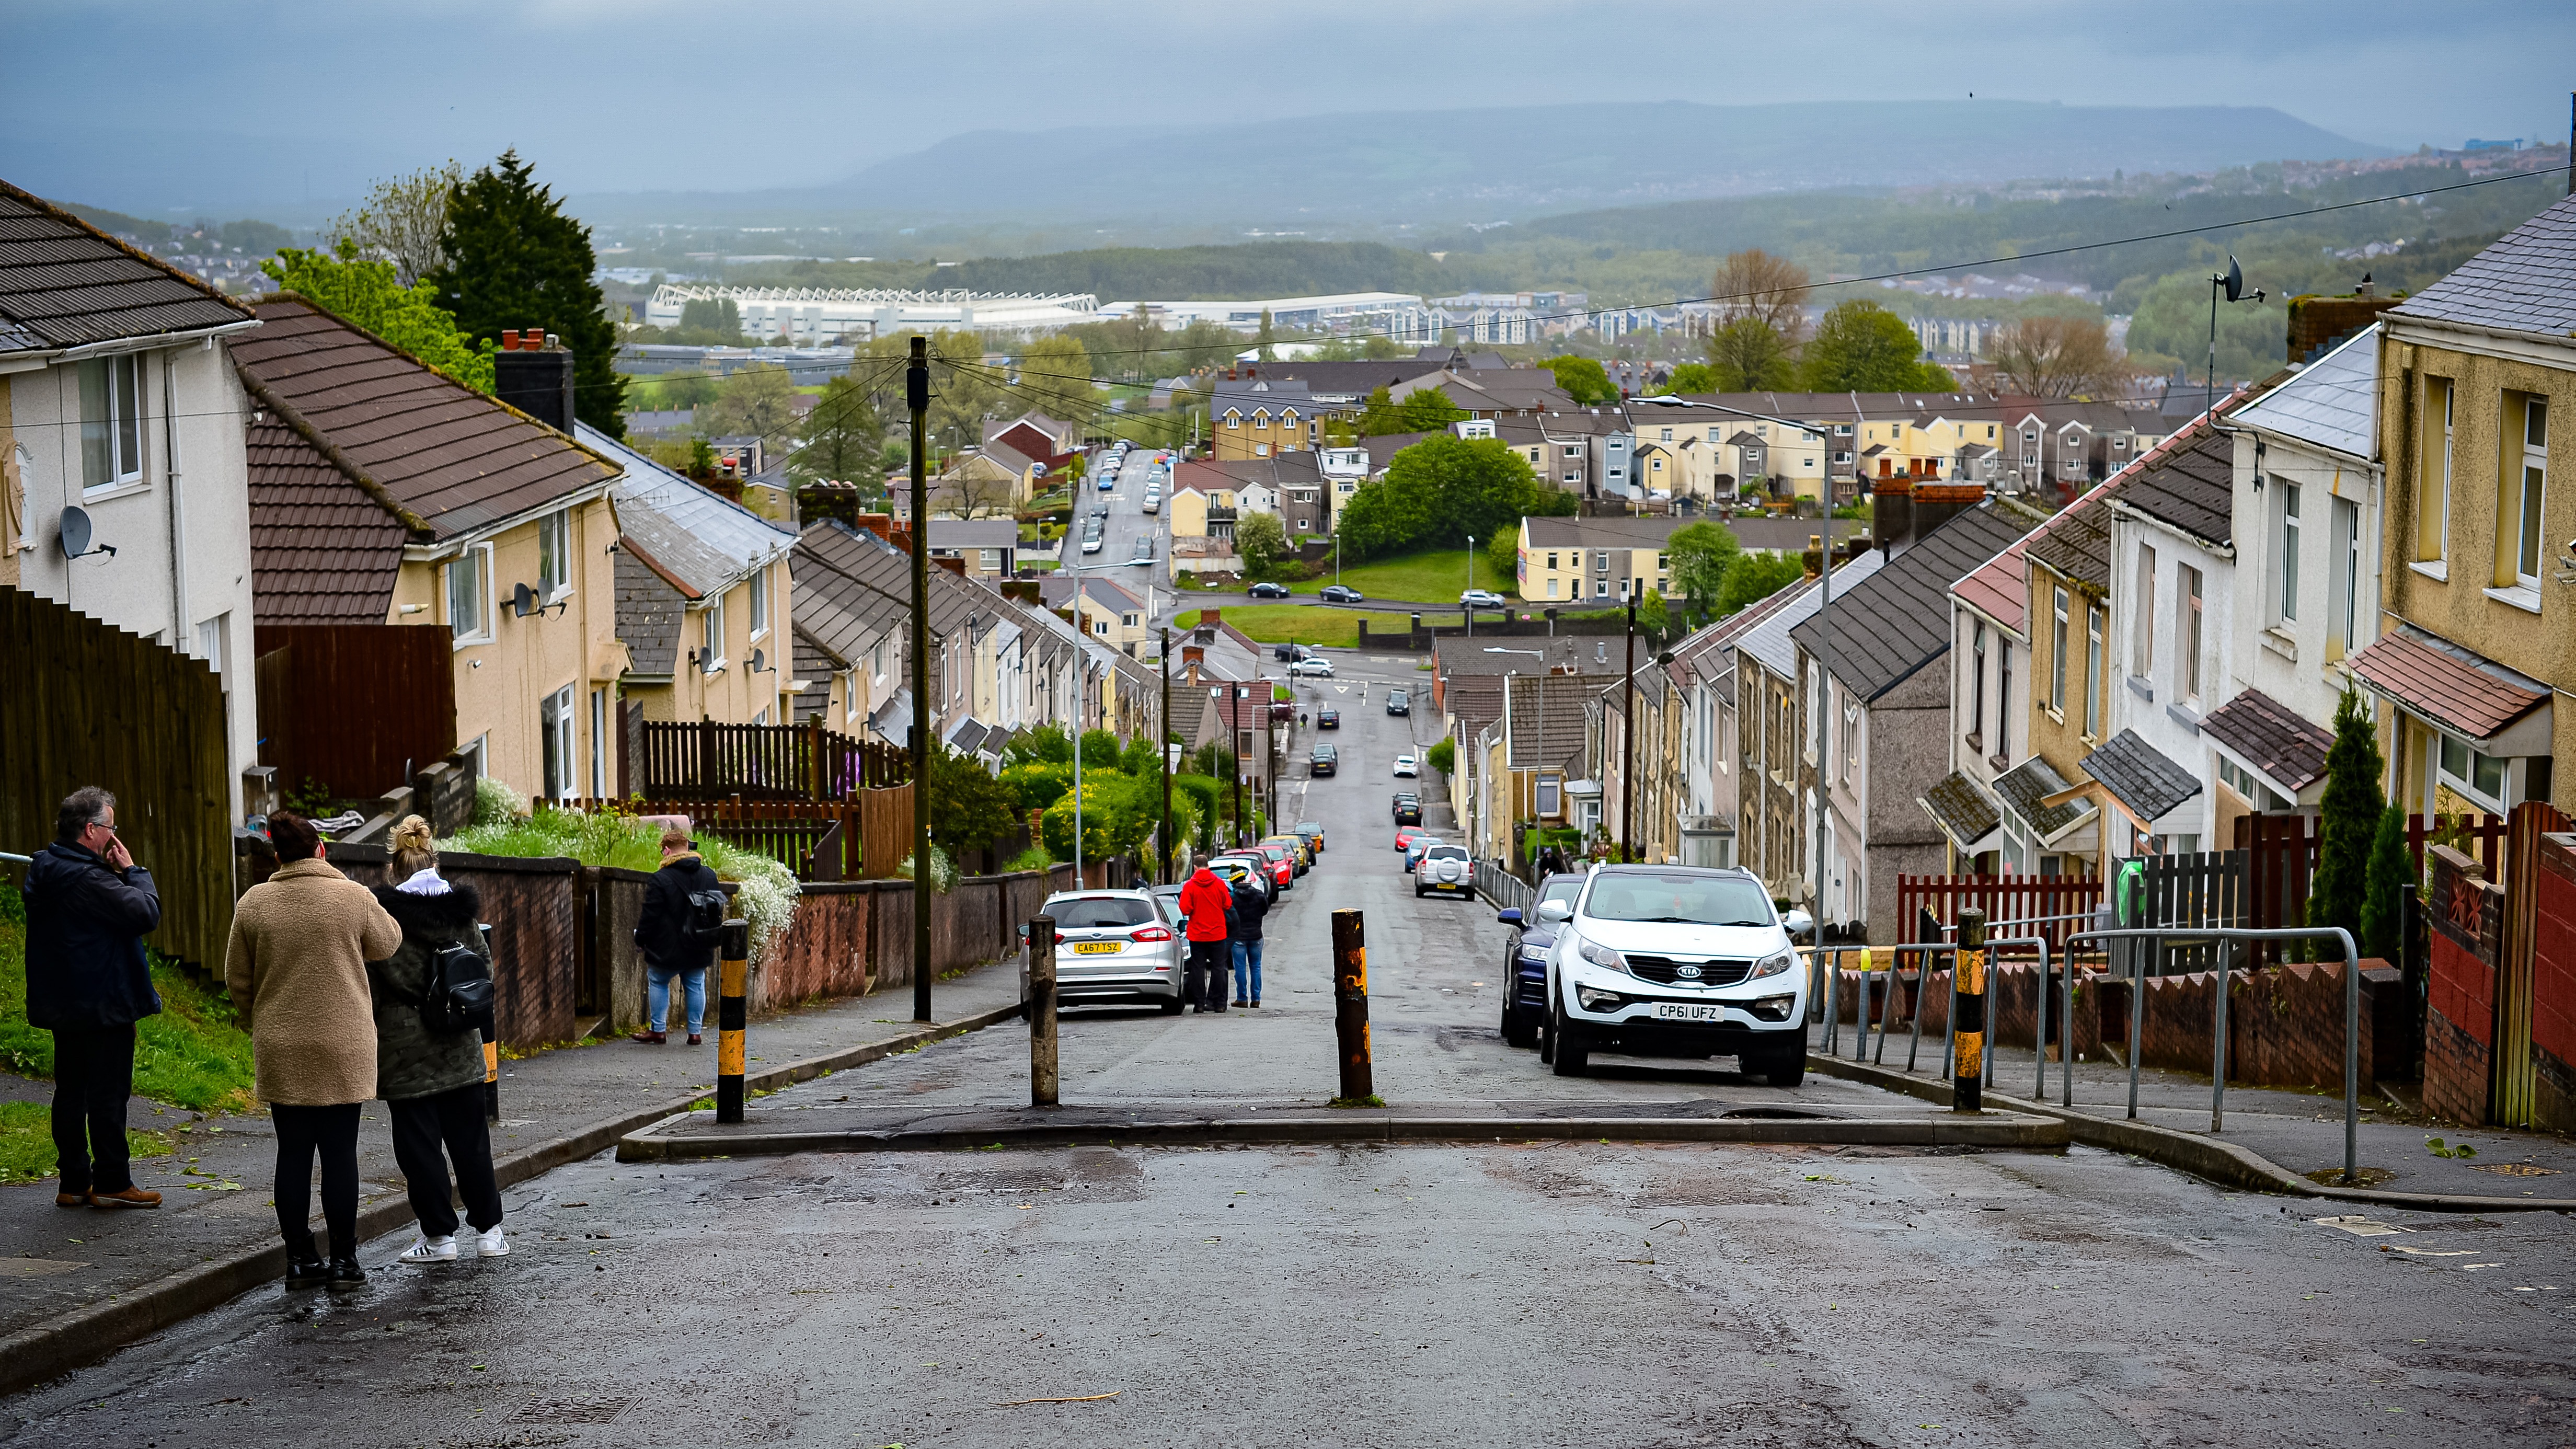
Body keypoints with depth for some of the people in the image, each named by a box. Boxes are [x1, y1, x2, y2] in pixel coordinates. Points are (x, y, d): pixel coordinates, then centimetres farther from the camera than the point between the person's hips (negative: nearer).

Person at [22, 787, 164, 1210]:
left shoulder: (43, 869, 8)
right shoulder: (87, 879, -22)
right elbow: (146, 913, -23)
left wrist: (115, 873, 2)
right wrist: (132, 870, -9)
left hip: (63, 1005, 9)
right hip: (102, 1006, -9)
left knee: (71, 1092, 13)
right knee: (108, 1095, -1)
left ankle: (73, 1182, 18)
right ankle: (112, 1183, 5)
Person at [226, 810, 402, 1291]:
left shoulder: (254, 903, -1)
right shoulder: (354, 898, -7)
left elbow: (237, 979, 6)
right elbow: (387, 944, 11)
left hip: (281, 1052, 2)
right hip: (343, 1051, -2)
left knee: (293, 1153, 8)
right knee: (340, 1152, 4)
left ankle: (299, 1259, 12)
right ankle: (343, 1260, 7)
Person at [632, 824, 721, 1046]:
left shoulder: (660, 879, -15)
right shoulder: (709, 876, 4)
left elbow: (650, 915, -13)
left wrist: (641, 939, 0)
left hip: (668, 949, -5)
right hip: (699, 951, 5)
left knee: (658, 982, 12)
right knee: (696, 986, 13)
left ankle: (658, 1030, 12)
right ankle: (696, 1032, 12)